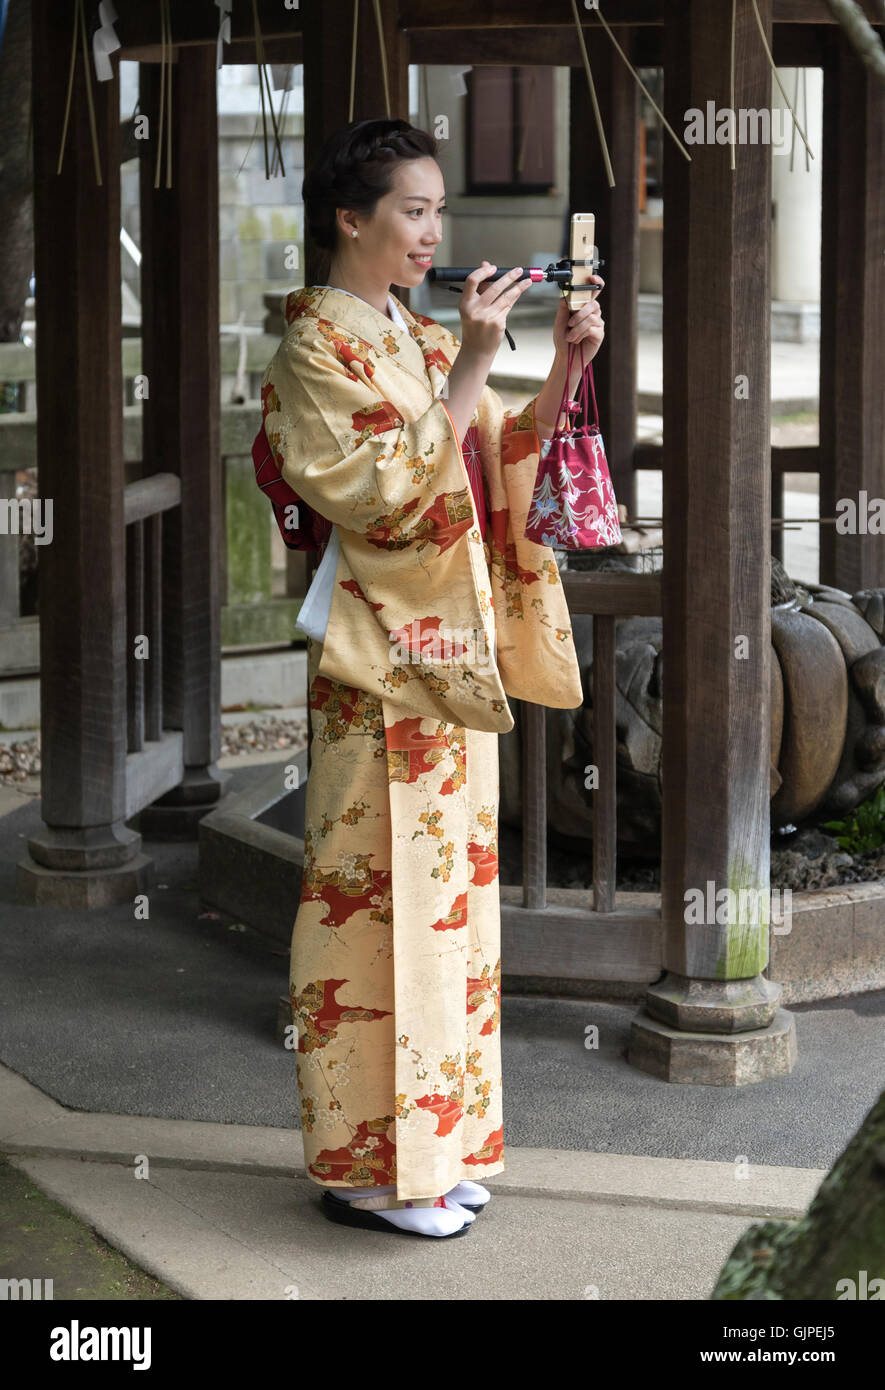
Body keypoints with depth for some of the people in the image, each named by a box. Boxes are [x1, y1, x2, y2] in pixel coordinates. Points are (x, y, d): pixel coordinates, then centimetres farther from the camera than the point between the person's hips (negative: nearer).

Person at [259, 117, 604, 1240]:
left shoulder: (425, 340, 15)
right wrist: (470, 365, -23)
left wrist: (564, 370, -1)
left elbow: (506, 465, 13)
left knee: (448, 885, 11)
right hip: (378, 662, -8)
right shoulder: (314, 346, -9)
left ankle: (431, 1142, 20)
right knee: (381, 891, -5)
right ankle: (369, 1167, 4)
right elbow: (388, 493, -20)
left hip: (454, 655, 8)